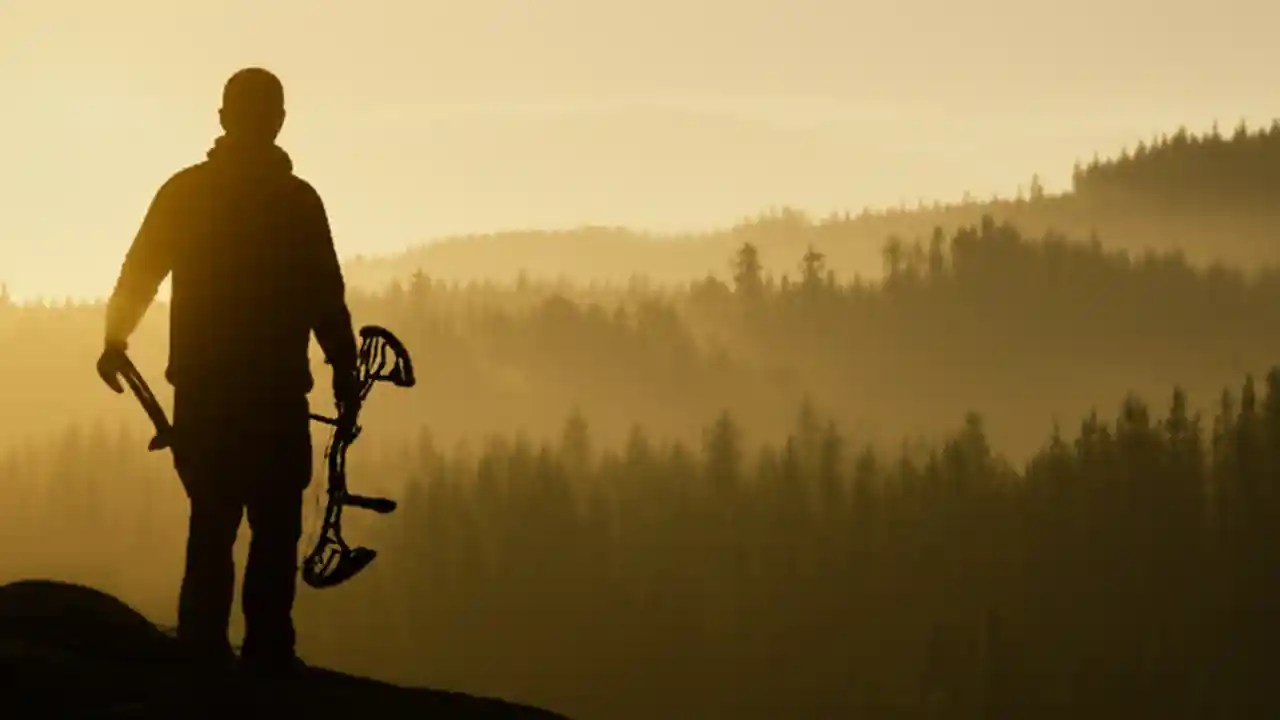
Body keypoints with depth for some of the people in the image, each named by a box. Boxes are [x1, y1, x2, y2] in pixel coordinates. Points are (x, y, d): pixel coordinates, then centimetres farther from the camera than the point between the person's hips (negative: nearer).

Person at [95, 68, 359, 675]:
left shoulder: (185, 192, 3)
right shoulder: (297, 201, -6)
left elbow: (138, 275, 6)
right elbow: (326, 299, -8)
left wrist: (115, 342, 20)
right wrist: (344, 370, 1)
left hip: (202, 390, 3)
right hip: (276, 393, -3)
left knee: (212, 522, 12)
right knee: (275, 527, 2)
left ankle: (203, 648, 6)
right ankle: (266, 650, -4)